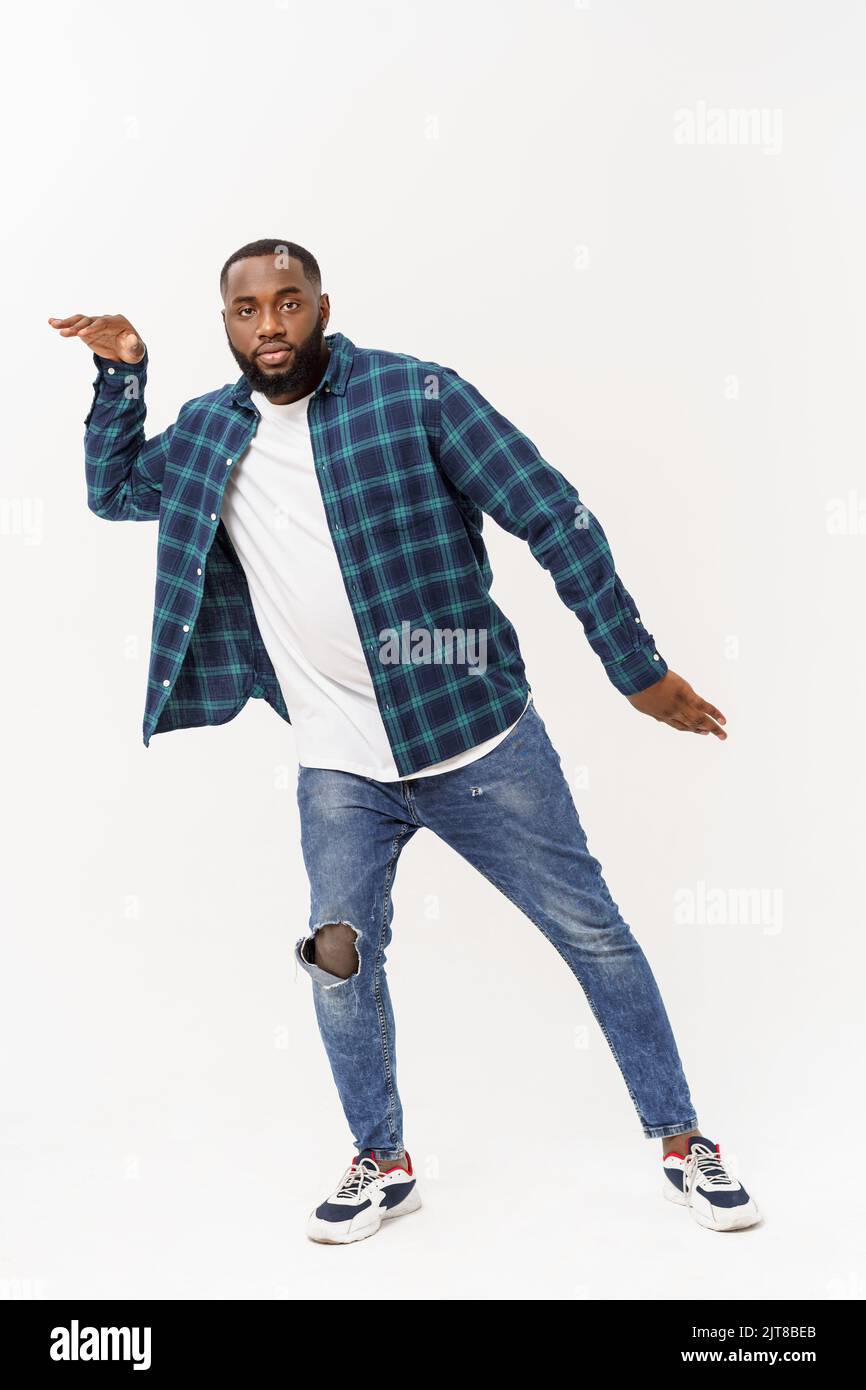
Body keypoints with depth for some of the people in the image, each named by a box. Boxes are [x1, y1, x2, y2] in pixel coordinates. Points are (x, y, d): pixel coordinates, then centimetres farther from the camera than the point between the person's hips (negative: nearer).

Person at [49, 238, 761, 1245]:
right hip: (339, 766, 3)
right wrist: (121, 372, 6)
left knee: (594, 934, 6)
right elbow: (113, 489, 23)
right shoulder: (208, 433, 5)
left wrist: (639, 670, -9)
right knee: (341, 964, 5)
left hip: (477, 736, -3)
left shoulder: (415, 395, -11)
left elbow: (555, 518, -10)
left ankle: (680, 1143, 25)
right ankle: (382, 1164, 29)